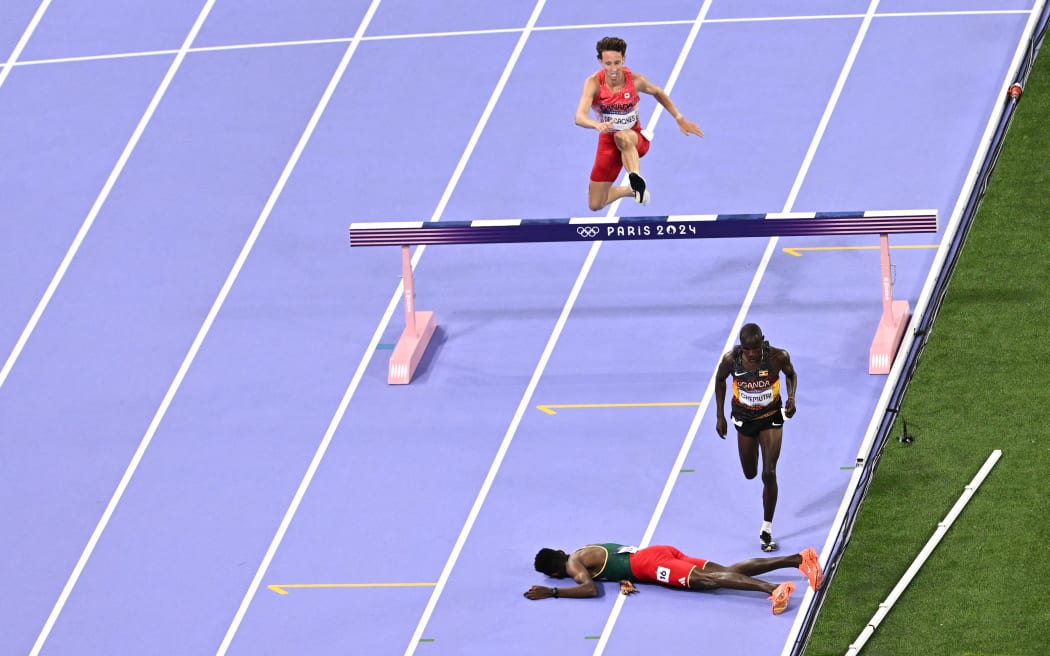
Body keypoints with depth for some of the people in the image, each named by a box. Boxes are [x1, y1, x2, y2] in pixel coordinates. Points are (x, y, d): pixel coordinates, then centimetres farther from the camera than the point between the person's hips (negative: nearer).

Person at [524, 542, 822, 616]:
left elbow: (589, 589, -18)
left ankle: (773, 589, -43)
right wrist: (626, 580, 11)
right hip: (658, 553, 8)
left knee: (709, 580, -23)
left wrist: (552, 593, -13)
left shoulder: (574, 565, -1)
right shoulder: (587, 551, 28)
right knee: (726, 572, -2)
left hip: (651, 565, -8)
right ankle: (798, 559, -12)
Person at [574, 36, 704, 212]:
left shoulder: (635, 81, -16)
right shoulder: (594, 83, -21)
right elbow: (579, 117, -35)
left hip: (636, 139, -2)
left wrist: (680, 119, 6)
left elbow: (658, 93, 8)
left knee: (622, 137, -41)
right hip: (608, 142, 2)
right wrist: (597, 125, -58)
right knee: (595, 204, 4)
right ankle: (632, 190, 32)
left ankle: (637, 181, -55)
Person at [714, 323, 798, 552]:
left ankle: (767, 529, 5)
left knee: (769, 474, -9)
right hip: (744, 419, 2)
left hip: (771, 417, -2)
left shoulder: (778, 357, -26)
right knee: (750, 473, 15)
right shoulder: (731, 360, -24)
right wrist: (720, 416, 0)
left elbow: (791, 374, -3)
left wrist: (792, 397, -20)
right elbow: (719, 380, -2)